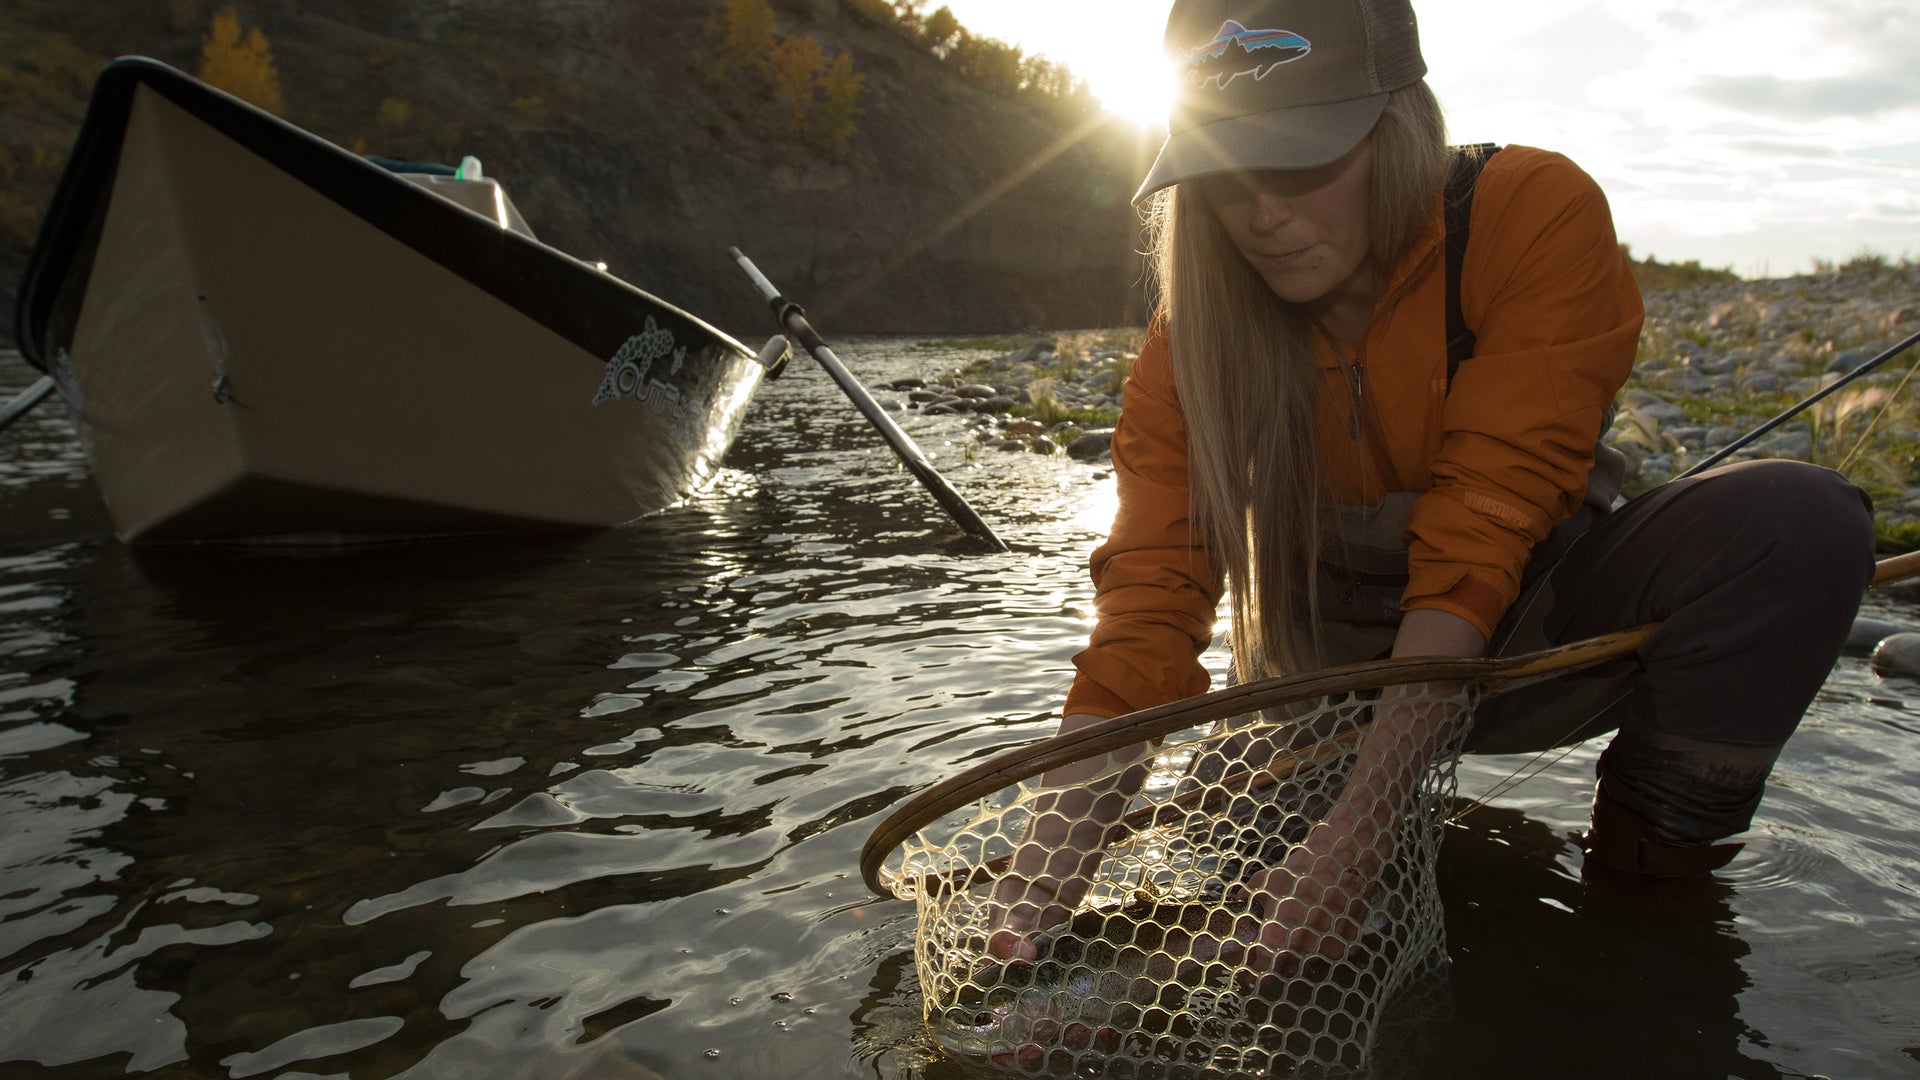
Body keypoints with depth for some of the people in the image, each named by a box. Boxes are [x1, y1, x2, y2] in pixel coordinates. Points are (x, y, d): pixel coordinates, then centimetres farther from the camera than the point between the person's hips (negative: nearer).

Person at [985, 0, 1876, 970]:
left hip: (1526, 632, -1)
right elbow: (1148, 598, -23)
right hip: (1335, 663, 2)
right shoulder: (1199, 327, -15)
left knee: (1797, 523, -29)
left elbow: (1477, 537, -29)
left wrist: (1357, 830, -39)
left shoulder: (1537, 215, -22)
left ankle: (1649, 865, -9)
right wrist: (1037, 891, -34)